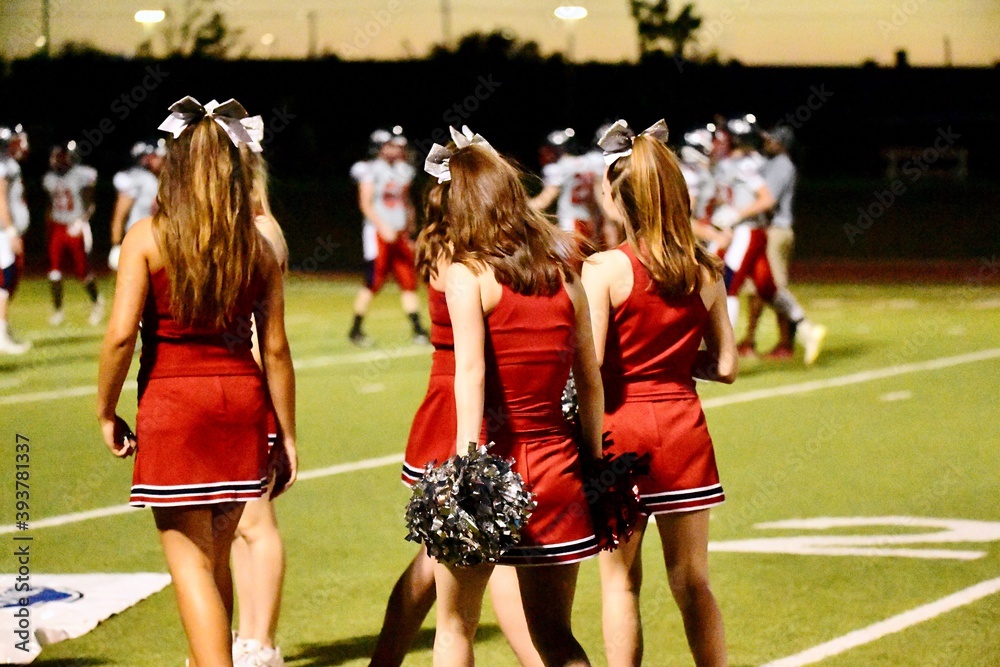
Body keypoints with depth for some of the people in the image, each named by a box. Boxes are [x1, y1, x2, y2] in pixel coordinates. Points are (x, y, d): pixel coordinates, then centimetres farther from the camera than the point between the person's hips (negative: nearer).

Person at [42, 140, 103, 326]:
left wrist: (81, 222, -16)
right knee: (54, 267, -3)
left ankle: (96, 301, 24)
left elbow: (89, 204, -4)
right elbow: (50, 206, 15)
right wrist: (48, 228, 11)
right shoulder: (50, 179, 8)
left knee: (81, 269, -1)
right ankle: (57, 309, 6)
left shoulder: (81, 176, -8)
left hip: (75, 227, -4)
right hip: (57, 227, 4)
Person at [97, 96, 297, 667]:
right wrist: (287, 434, 10)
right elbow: (275, 348, 4)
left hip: (172, 403, -4)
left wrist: (107, 411, 0)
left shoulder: (147, 239, -6)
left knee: (189, 558, 0)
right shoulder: (259, 248, 3)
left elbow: (122, 333, -13)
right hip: (241, 398, 4)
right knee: (217, 556, 18)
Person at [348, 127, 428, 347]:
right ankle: (356, 330, 2)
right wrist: (383, 227, -22)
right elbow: (366, 204, -12)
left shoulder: (403, 171, 13)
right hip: (378, 232, -6)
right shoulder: (371, 170, -8)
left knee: (409, 281, 2)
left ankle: (417, 329, 7)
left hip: (399, 235, 6)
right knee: (373, 282, -8)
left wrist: (409, 233, 18)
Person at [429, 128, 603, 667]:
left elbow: (470, 370, -20)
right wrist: (594, 460, 17)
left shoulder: (467, 275, -7)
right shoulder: (563, 277, 7)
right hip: (555, 462, 4)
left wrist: (466, 462, -26)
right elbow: (590, 379, 10)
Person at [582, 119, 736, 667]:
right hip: (683, 426, 3)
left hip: (620, 427, -3)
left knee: (620, 580, 8)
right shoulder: (705, 272, 1)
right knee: (692, 581, 11)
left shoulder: (604, 270, -11)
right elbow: (724, 367, 3)